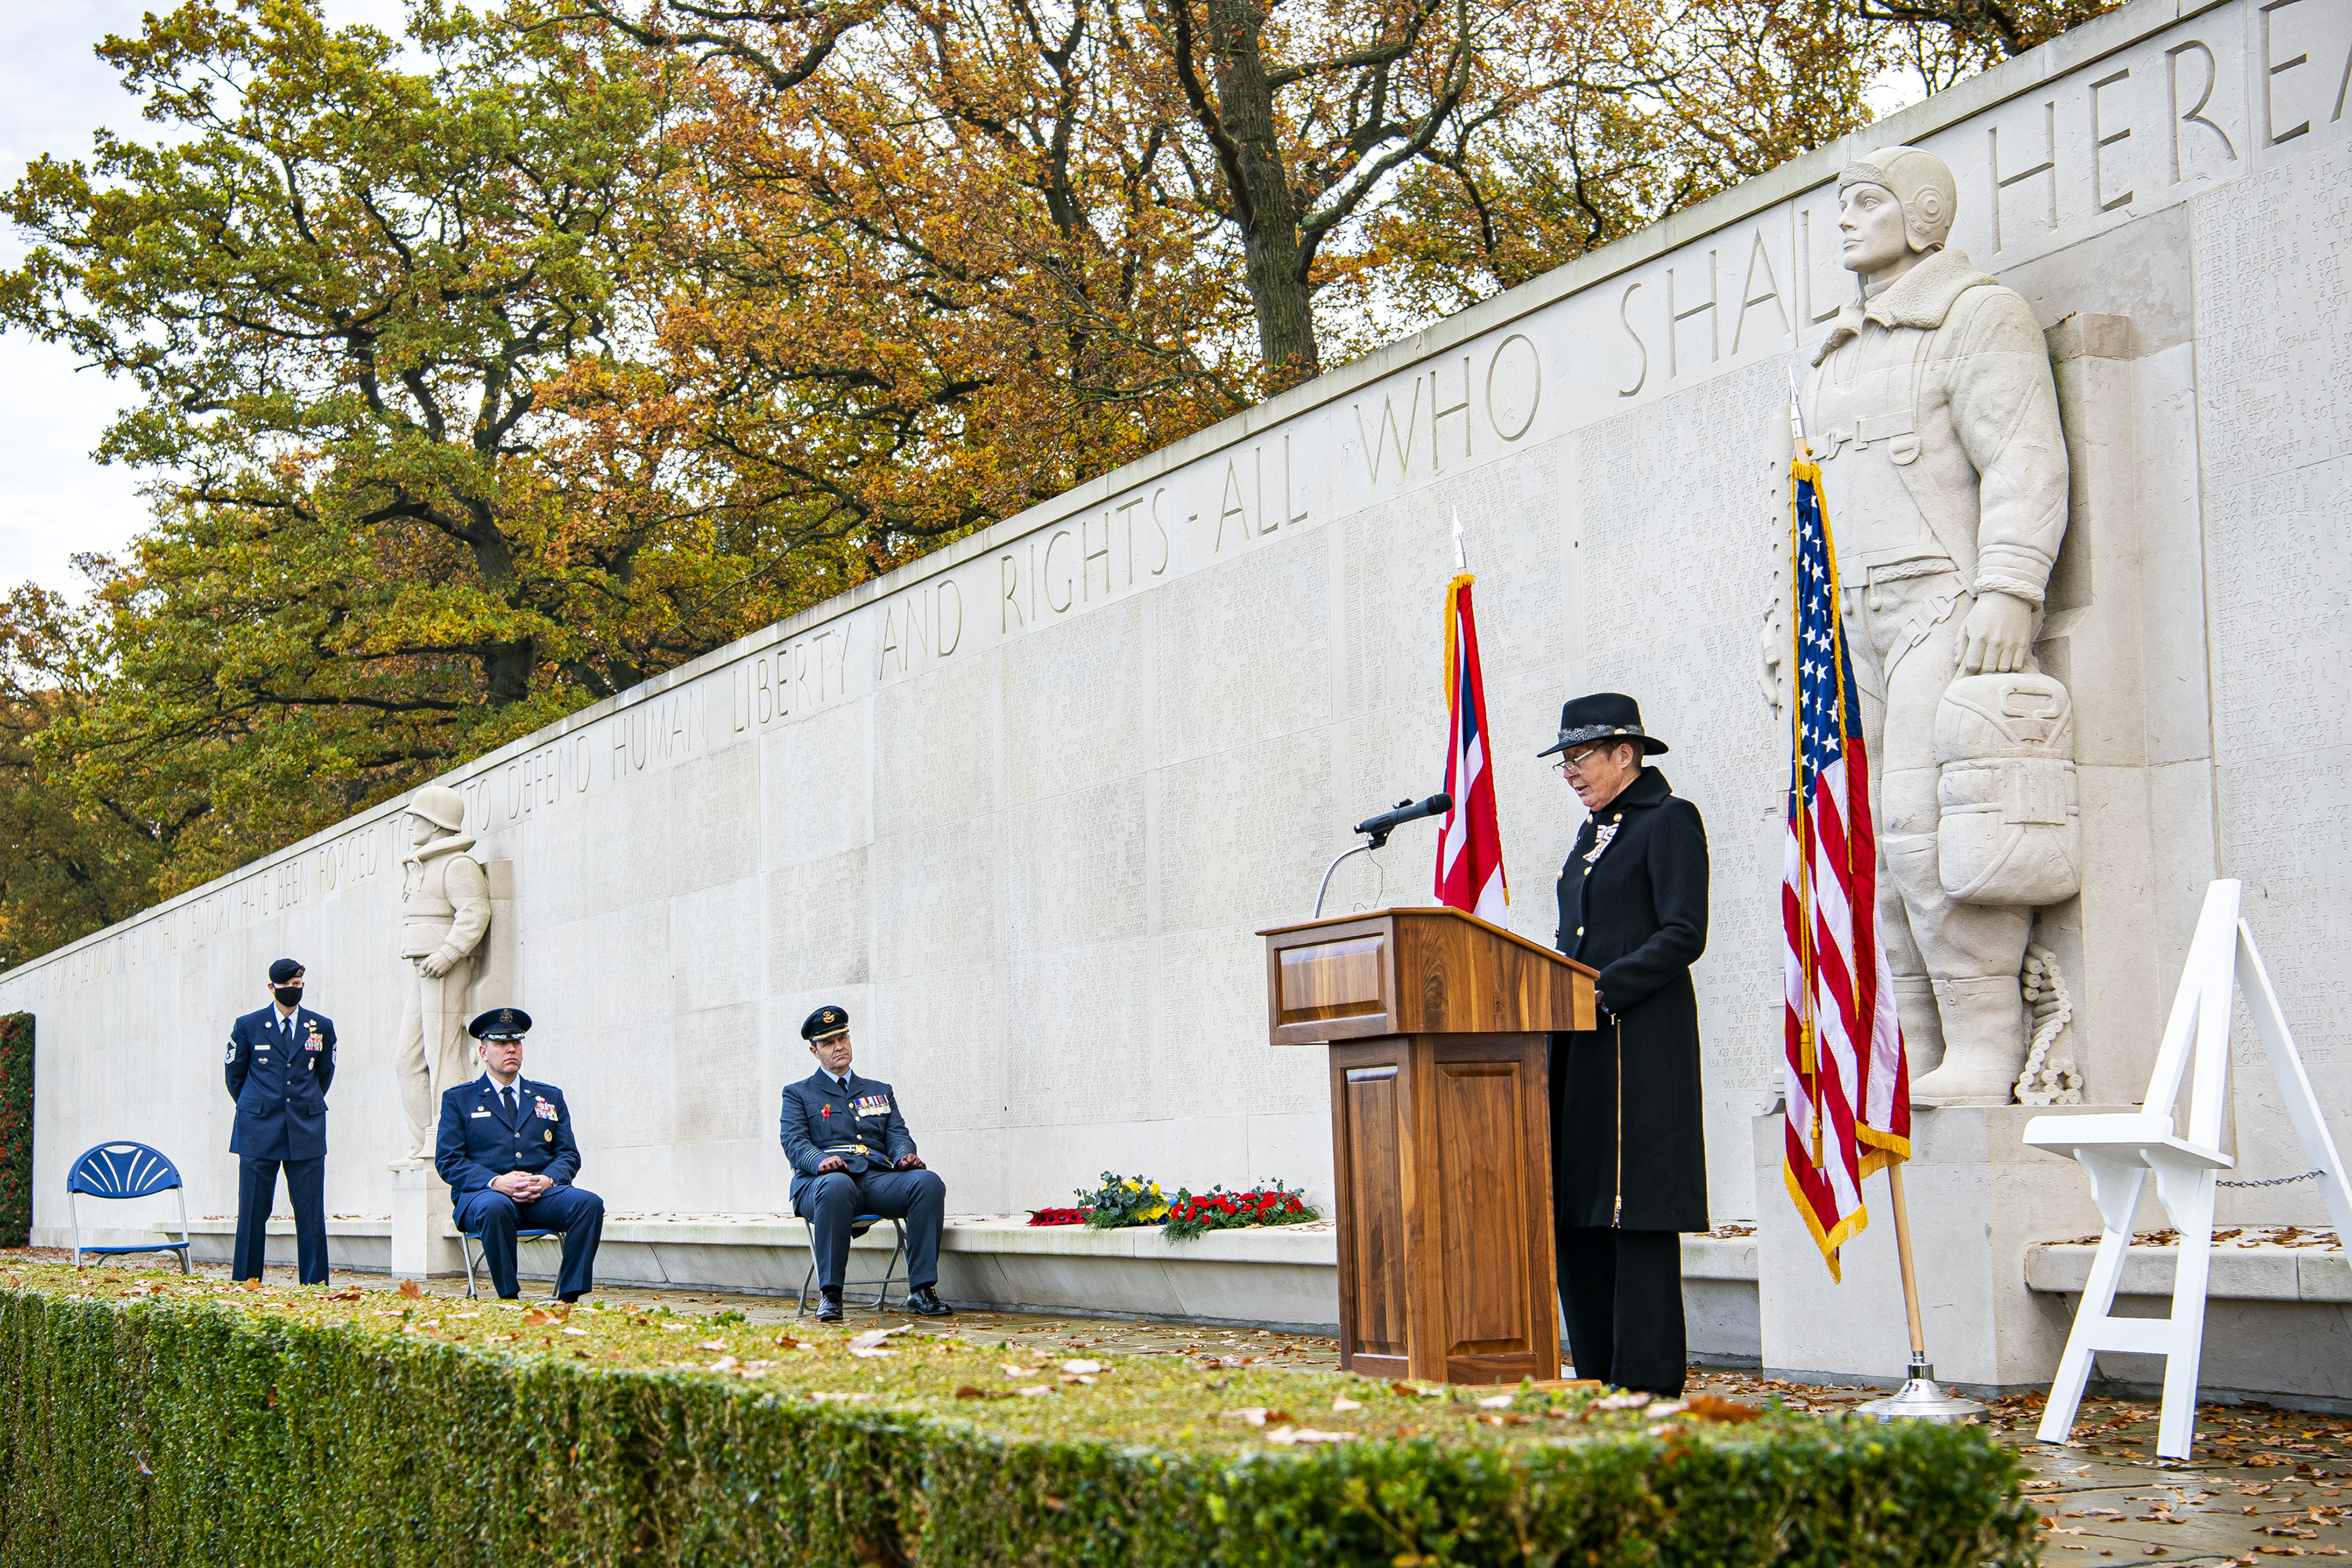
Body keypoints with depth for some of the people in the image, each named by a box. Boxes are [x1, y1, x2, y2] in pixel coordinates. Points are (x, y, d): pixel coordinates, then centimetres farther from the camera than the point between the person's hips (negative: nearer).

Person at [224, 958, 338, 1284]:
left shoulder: (322, 1027, 8)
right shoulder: (248, 1026, 3)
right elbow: (234, 1074, 15)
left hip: (306, 1131, 1)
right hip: (258, 1133, -1)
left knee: (311, 1212, -2)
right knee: (253, 1211, -1)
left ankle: (315, 1286, 3)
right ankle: (244, 1284, 6)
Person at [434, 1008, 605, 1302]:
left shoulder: (550, 1097, 22)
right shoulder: (458, 1099, 13)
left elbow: (569, 1155, 16)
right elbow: (448, 1161, 3)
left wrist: (547, 1179, -8)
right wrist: (496, 1182, -15)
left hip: (541, 1196, 3)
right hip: (482, 1194, -3)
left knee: (589, 1203, -28)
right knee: (495, 1208, -40)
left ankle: (570, 1296, -29)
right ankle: (509, 1299, -31)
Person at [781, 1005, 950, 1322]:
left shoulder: (880, 1091, 30)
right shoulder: (798, 1094, 19)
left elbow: (897, 1135, 17)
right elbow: (795, 1142, 4)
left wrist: (905, 1155, -9)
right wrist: (821, 1161, -20)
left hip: (878, 1178, 3)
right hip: (819, 1181, -3)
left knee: (928, 1183, -28)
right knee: (836, 1187, -42)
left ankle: (922, 1291, -29)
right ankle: (829, 1296, -36)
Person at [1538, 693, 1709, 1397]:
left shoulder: (1670, 820, -6)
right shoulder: (1593, 831, 20)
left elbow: (1683, 935, -14)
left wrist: (1601, 989, -20)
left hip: (1641, 1042, -9)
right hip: (1580, 1047, 9)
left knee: (1637, 1209, -8)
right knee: (1574, 1208, 7)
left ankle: (1648, 1380, -4)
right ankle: (1598, 1375, 13)